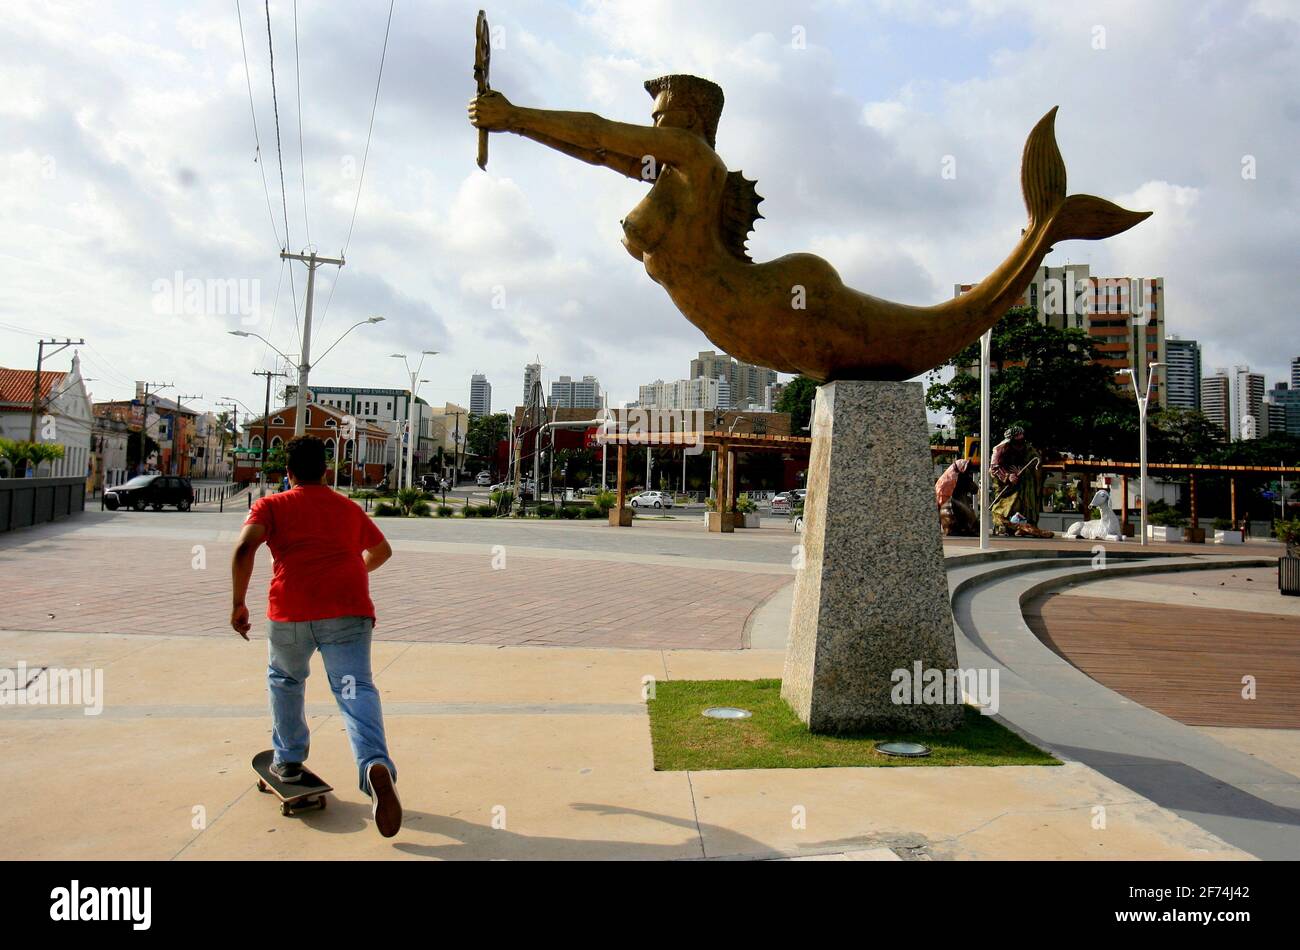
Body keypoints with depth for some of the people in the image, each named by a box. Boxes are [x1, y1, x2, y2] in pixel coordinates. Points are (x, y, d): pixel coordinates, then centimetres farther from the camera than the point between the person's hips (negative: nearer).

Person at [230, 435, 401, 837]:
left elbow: (244, 549, -5)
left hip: (292, 612, 0)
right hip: (349, 610, 1)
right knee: (355, 688, -8)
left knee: (285, 678, 27)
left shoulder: (272, 506, 14)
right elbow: (382, 551, 38)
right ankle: (376, 766, -31)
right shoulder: (349, 508, 24)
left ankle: (288, 759, 35)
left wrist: (239, 604, 2)